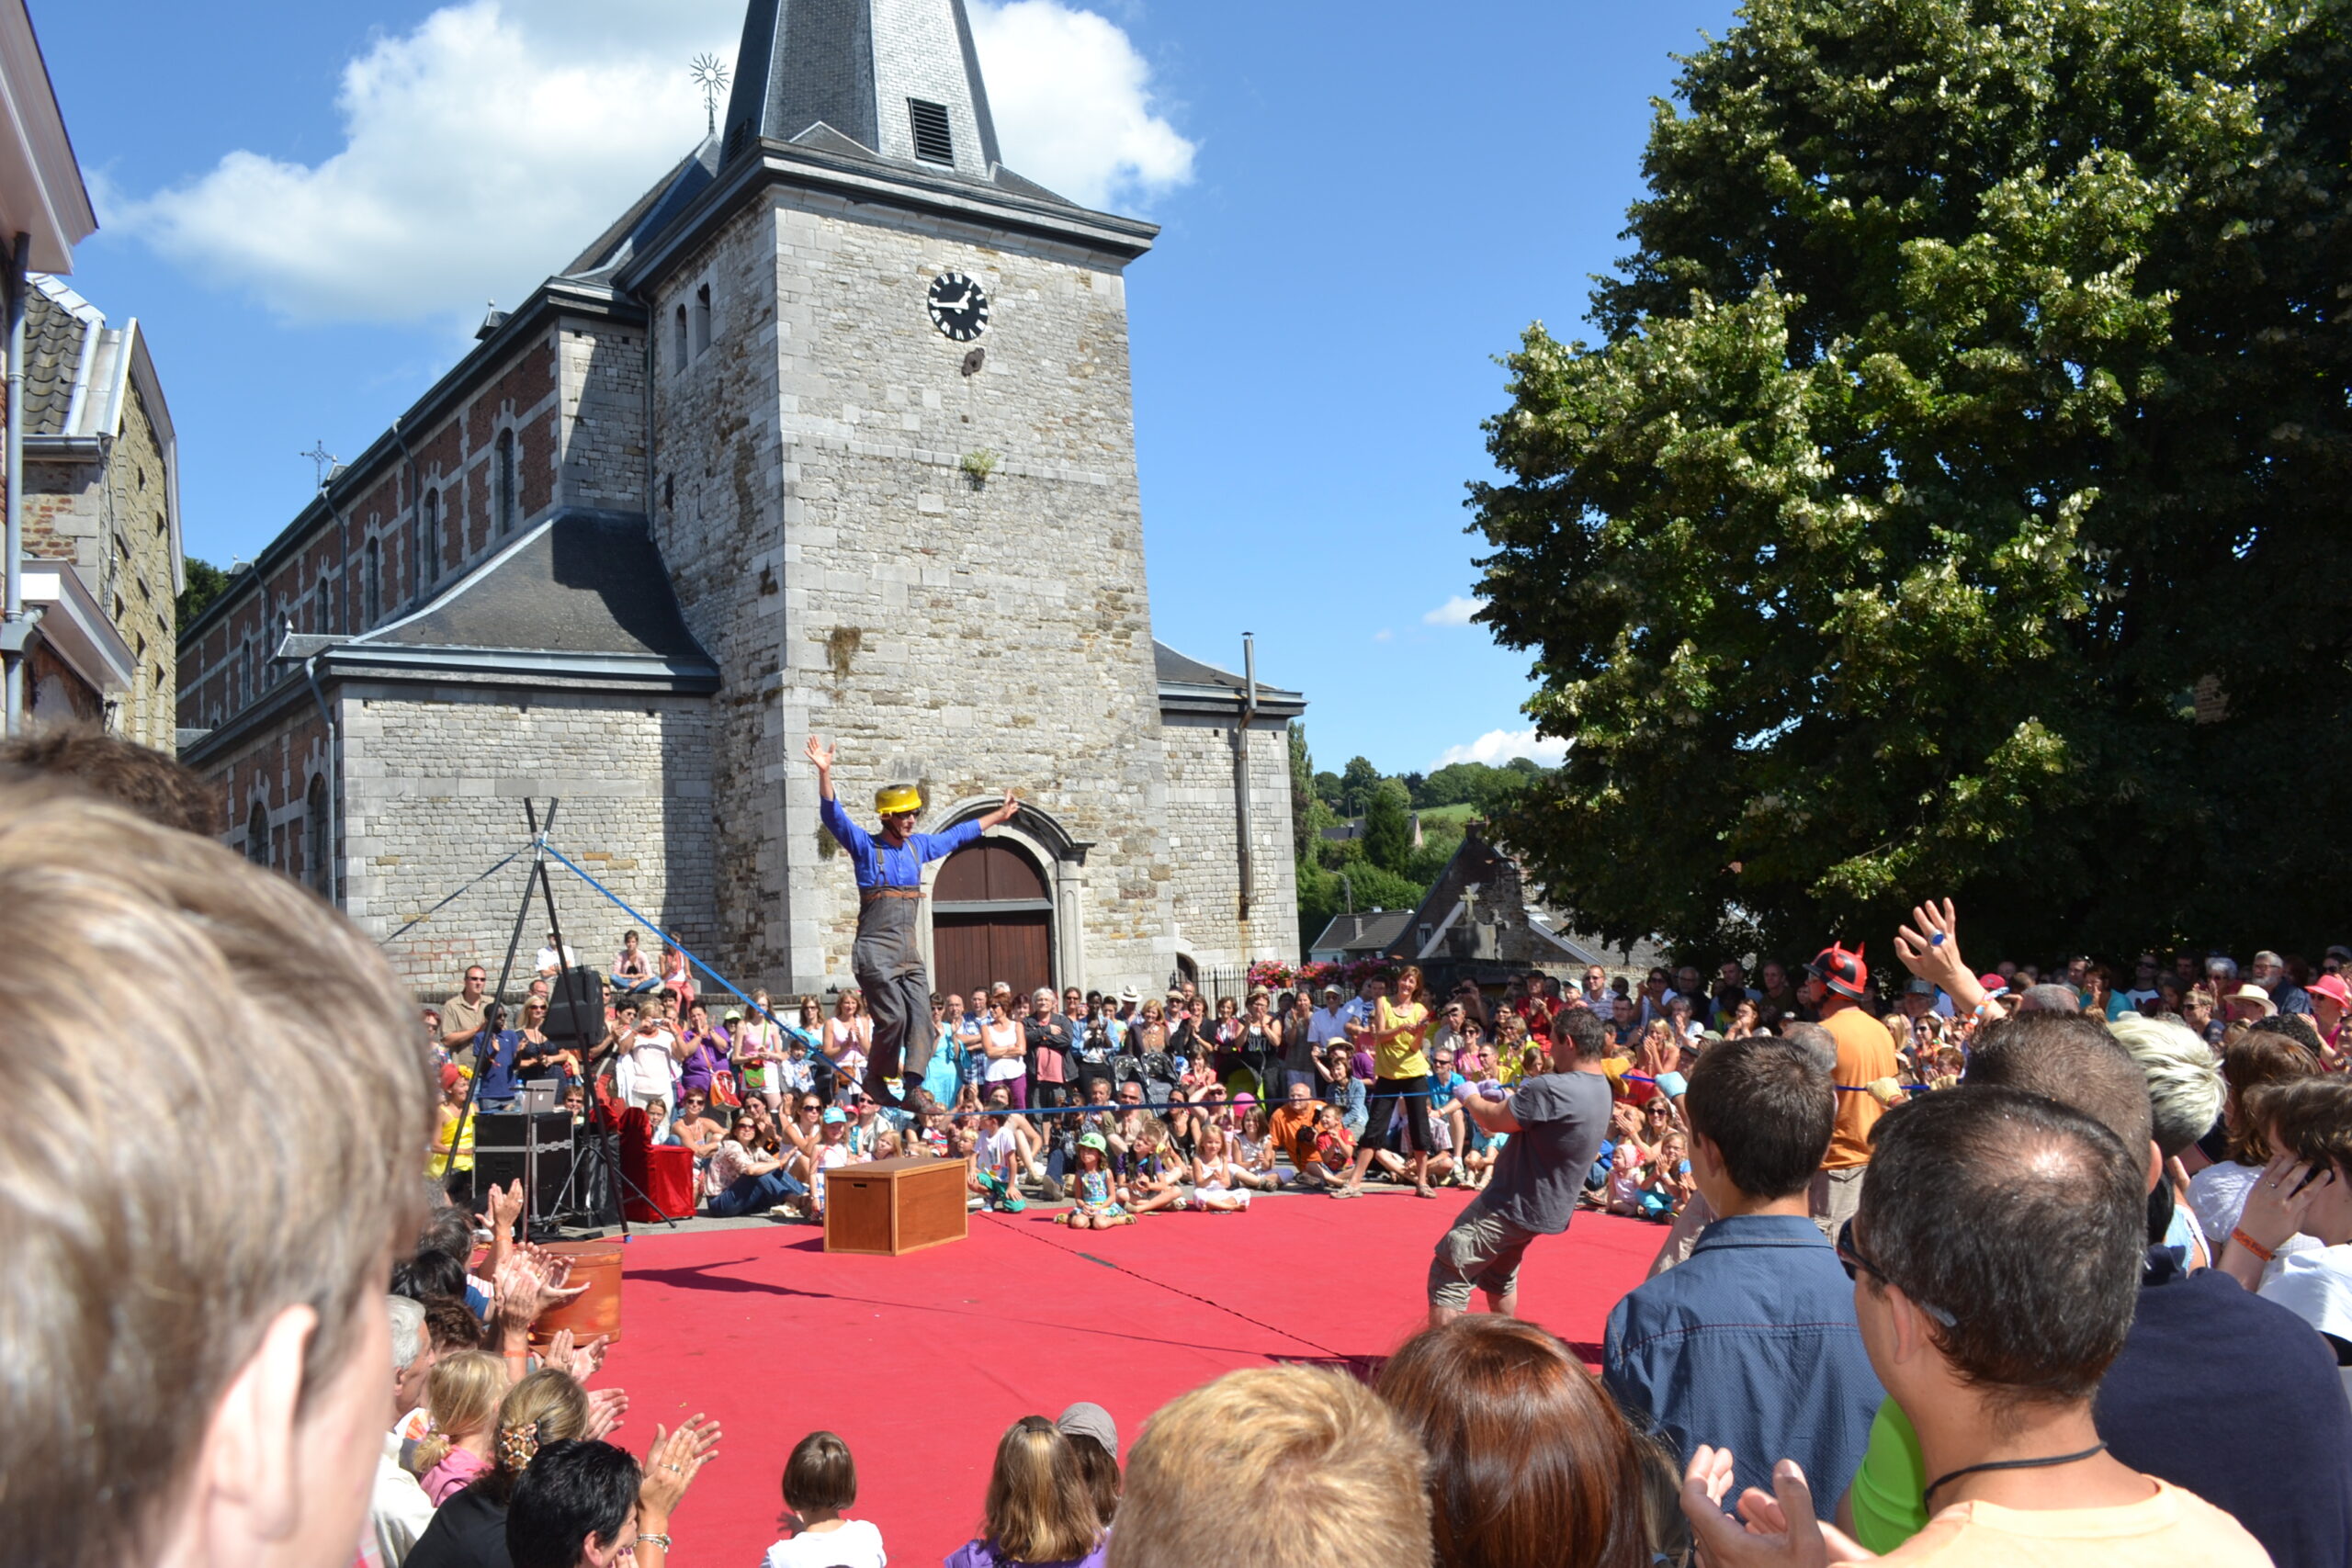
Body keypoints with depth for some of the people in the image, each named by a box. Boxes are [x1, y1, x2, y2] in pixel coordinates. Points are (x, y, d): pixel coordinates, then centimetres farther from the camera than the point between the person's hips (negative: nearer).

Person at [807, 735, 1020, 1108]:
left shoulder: (918, 846, 16)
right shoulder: (865, 847, -1)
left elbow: (958, 835, 29)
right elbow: (834, 817, -14)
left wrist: (999, 816, 37)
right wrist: (825, 773, -28)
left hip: (910, 952, 6)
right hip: (876, 951, -6)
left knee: (920, 1014, -7)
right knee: (893, 1017, -13)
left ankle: (914, 1087, -9)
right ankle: (875, 1078, 8)